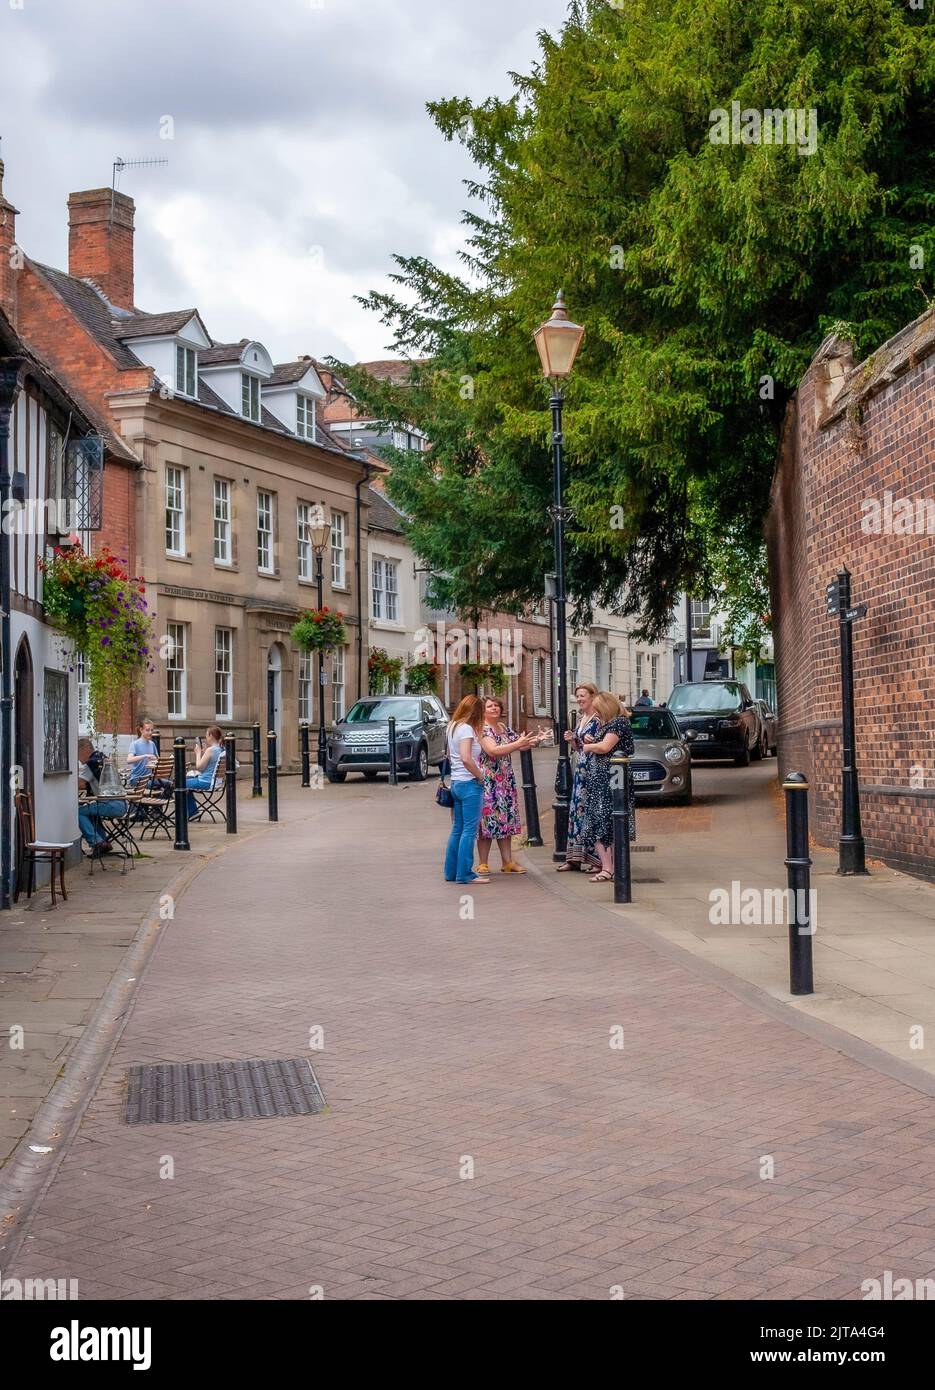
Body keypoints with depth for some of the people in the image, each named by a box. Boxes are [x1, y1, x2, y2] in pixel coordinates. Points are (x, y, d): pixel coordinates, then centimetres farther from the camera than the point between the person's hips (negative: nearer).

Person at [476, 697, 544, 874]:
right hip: (487, 781, -8)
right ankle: (483, 864, 1)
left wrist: (536, 739, 0)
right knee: (487, 820, -5)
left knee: (506, 821, 8)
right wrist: (518, 743, -26)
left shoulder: (504, 728, 14)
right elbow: (492, 750, -24)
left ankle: (507, 862, 13)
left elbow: (520, 745, 17)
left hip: (505, 781, 8)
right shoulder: (482, 729, -11)